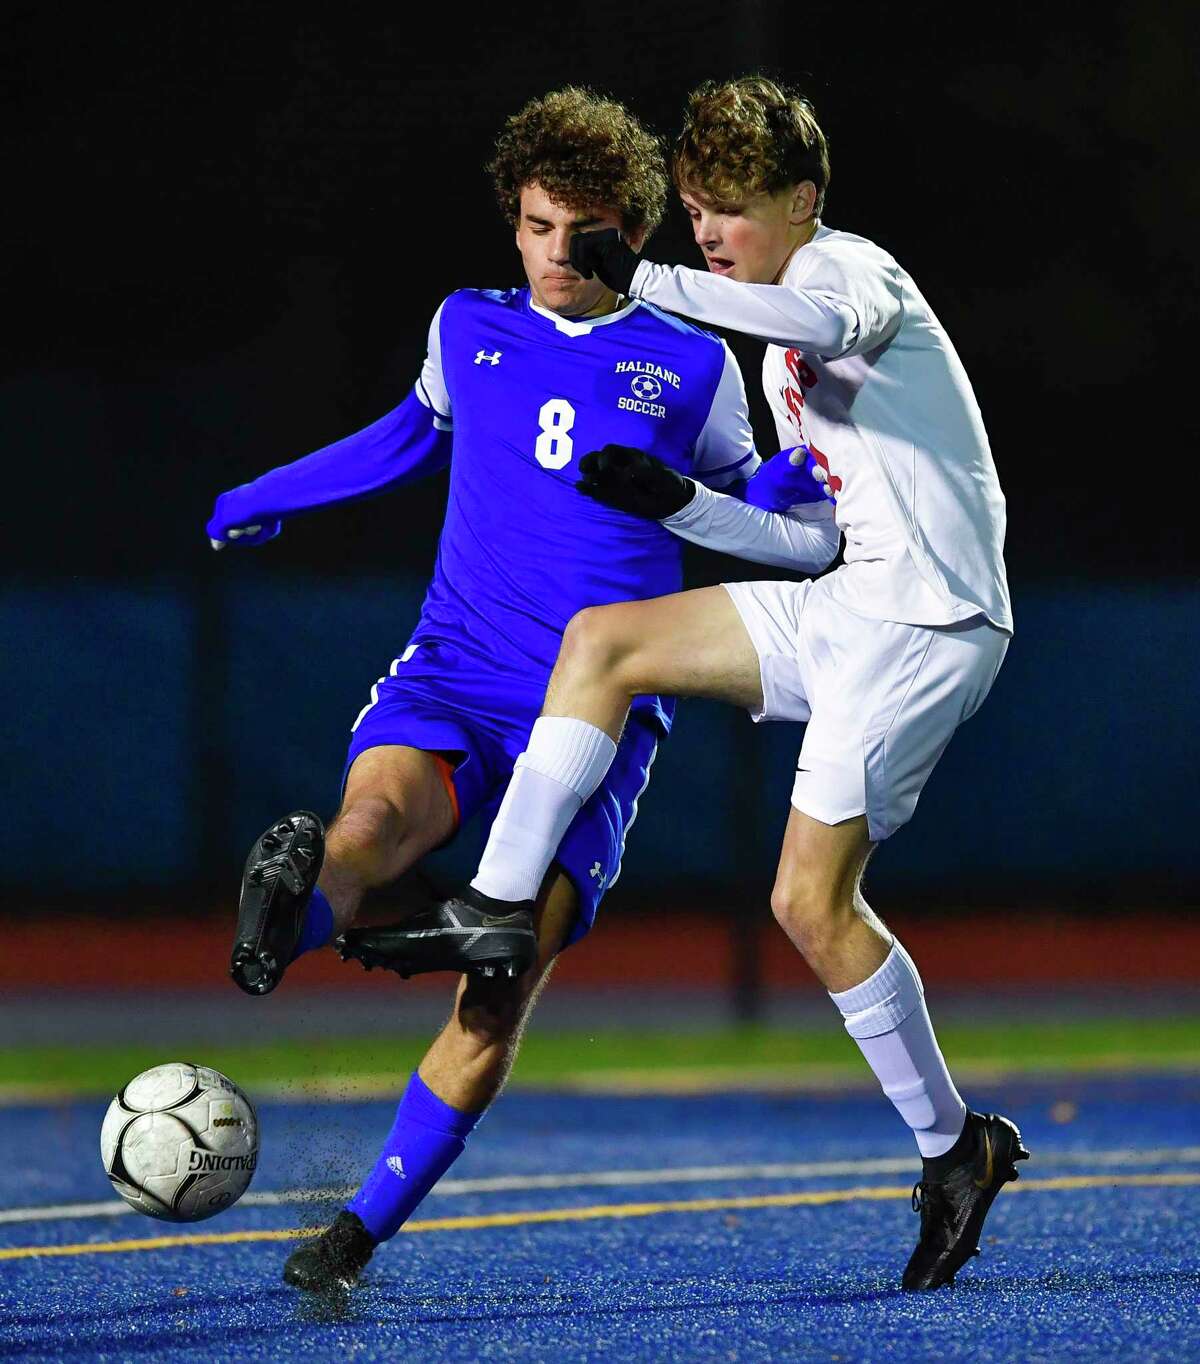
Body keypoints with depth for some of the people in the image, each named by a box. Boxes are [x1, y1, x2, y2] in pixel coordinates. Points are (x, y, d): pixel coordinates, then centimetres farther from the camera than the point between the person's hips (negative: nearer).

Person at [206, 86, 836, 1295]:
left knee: (509, 975, -16)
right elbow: (415, 434, 33)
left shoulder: (691, 368, 7)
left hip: (600, 709, -5)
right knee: (376, 815, -32)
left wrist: (798, 488, -5)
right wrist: (262, 500, 39)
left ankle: (358, 1234, -9)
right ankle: (283, 925, -55)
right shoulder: (466, 329, 13)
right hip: (454, 674, 5)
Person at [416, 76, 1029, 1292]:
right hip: (849, 604, 9)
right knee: (601, 642, -2)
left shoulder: (849, 268, -7)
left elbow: (829, 322, -35)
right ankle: (498, 904, -5)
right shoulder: (778, 351, 21)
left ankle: (952, 1144, 4)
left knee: (811, 900, -9)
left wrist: (649, 281, -34)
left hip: (928, 623, -9)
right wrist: (676, 506, 8)